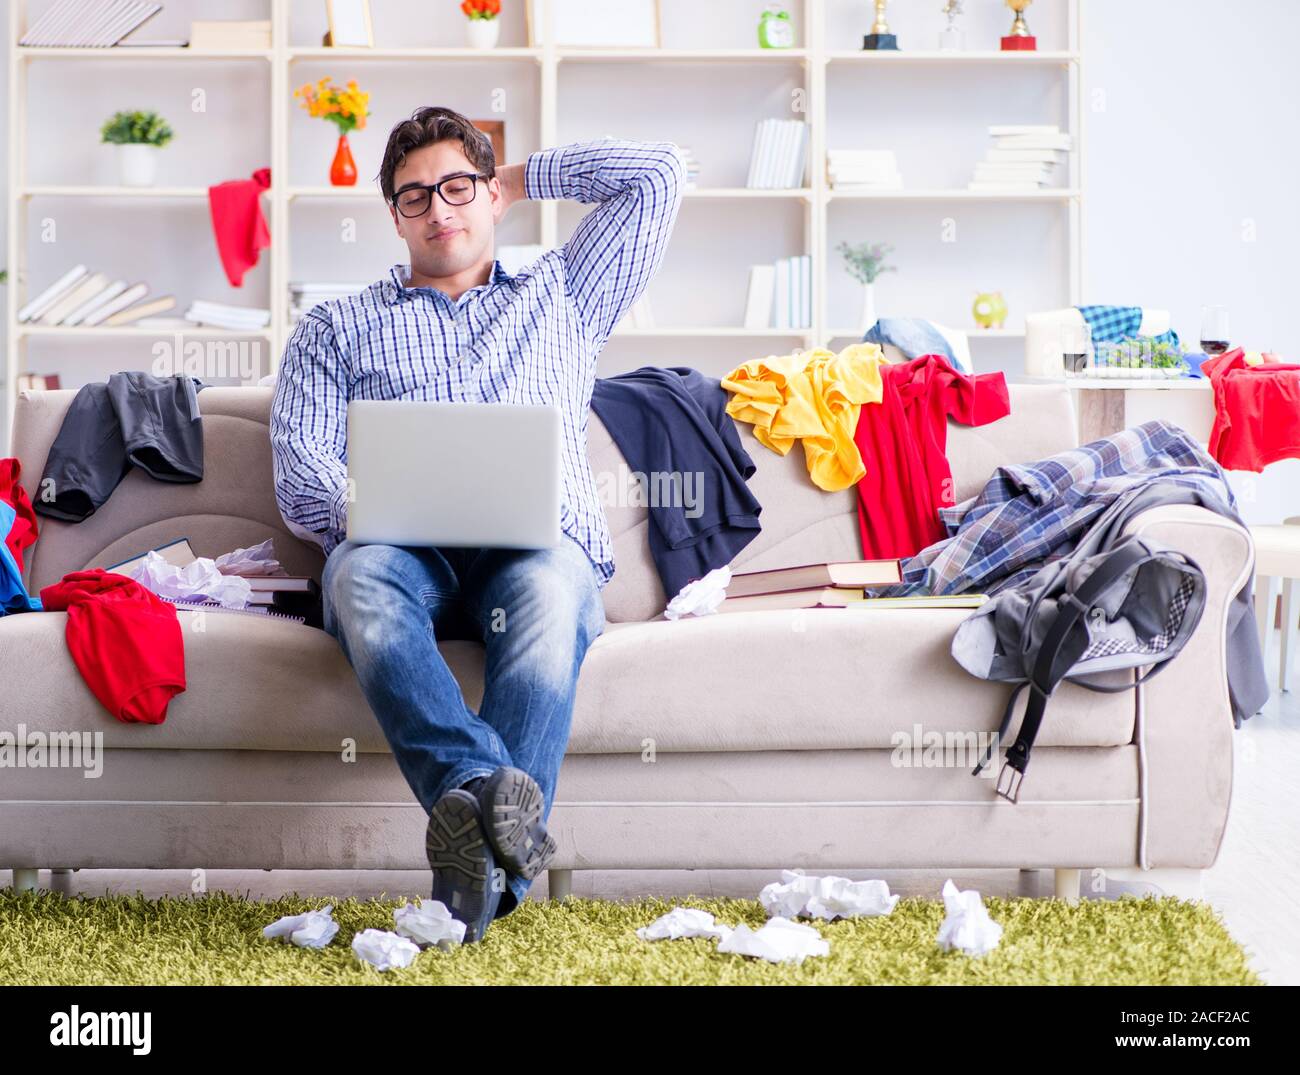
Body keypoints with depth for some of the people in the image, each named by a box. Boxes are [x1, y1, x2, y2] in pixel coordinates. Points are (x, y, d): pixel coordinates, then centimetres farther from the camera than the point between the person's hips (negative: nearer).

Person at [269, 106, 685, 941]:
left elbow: (659, 172, 28)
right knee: (362, 573, -38)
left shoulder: (561, 298, 30)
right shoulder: (338, 329, 28)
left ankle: (480, 869, -53)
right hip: (401, 551, 0)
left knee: (549, 588, -38)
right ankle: (486, 788, -58)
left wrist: (523, 179, 33)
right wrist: (360, 504, -11)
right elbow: (300, 473, 13)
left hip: (537, 545, 0)